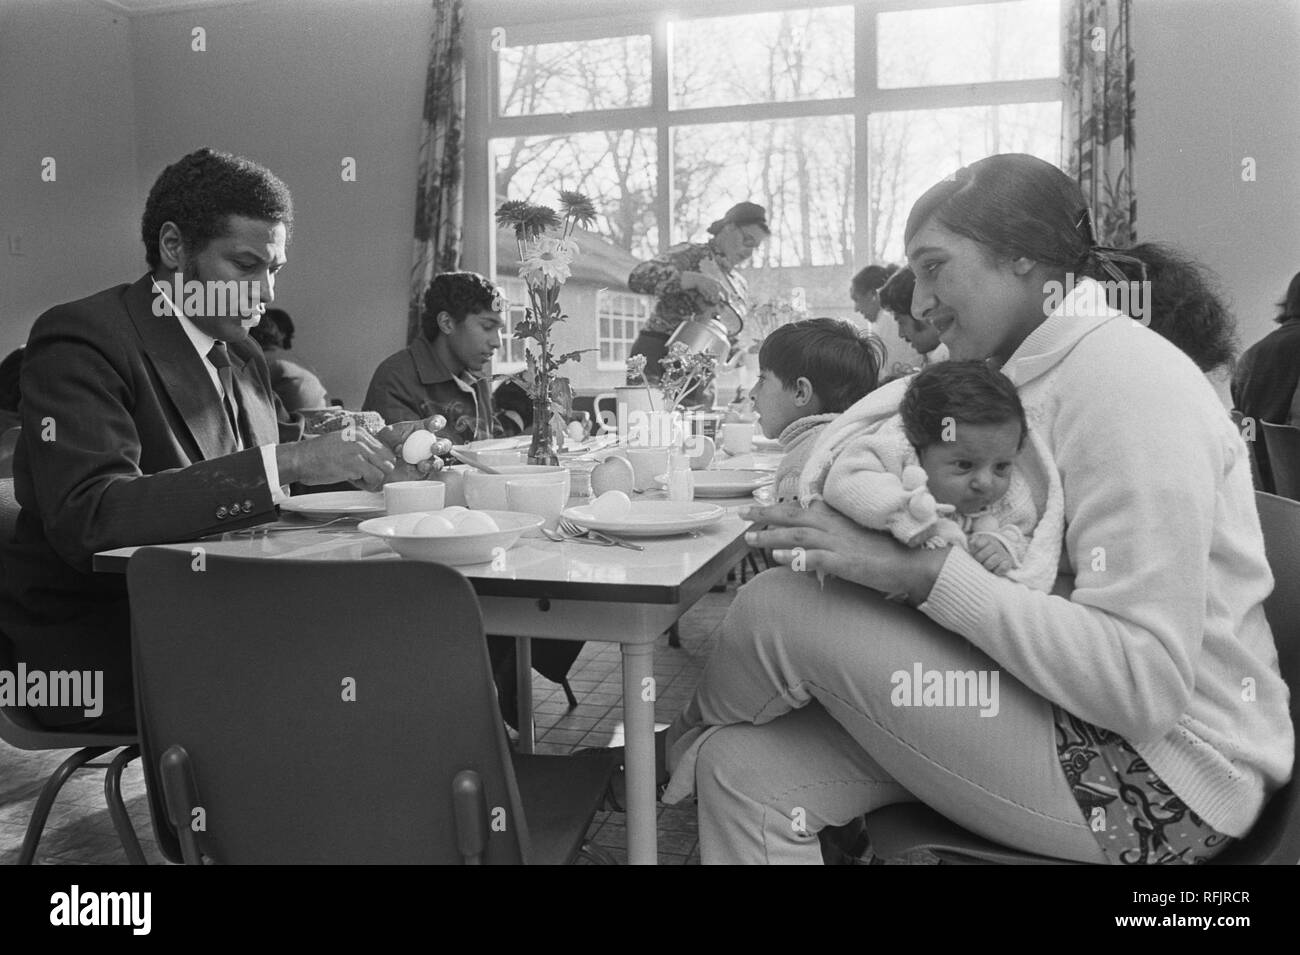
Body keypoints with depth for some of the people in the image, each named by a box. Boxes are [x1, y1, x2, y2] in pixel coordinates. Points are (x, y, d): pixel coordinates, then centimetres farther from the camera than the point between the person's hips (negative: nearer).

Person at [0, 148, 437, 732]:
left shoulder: (240, 355, 15)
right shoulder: (81, 339, -12)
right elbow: (87, 520, -26)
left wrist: (367, 456, -3)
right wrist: (283, 463, -32)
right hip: (100, 645, -7)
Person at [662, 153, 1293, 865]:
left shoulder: (1125, 378, -17)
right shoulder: (1022, 374, 12)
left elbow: (1146, 685, -24)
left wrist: (923, 571, -27)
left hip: (1155, 781, -7)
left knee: (781, 609, -15)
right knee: (745, 771, -9)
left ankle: (688, 738, 15)